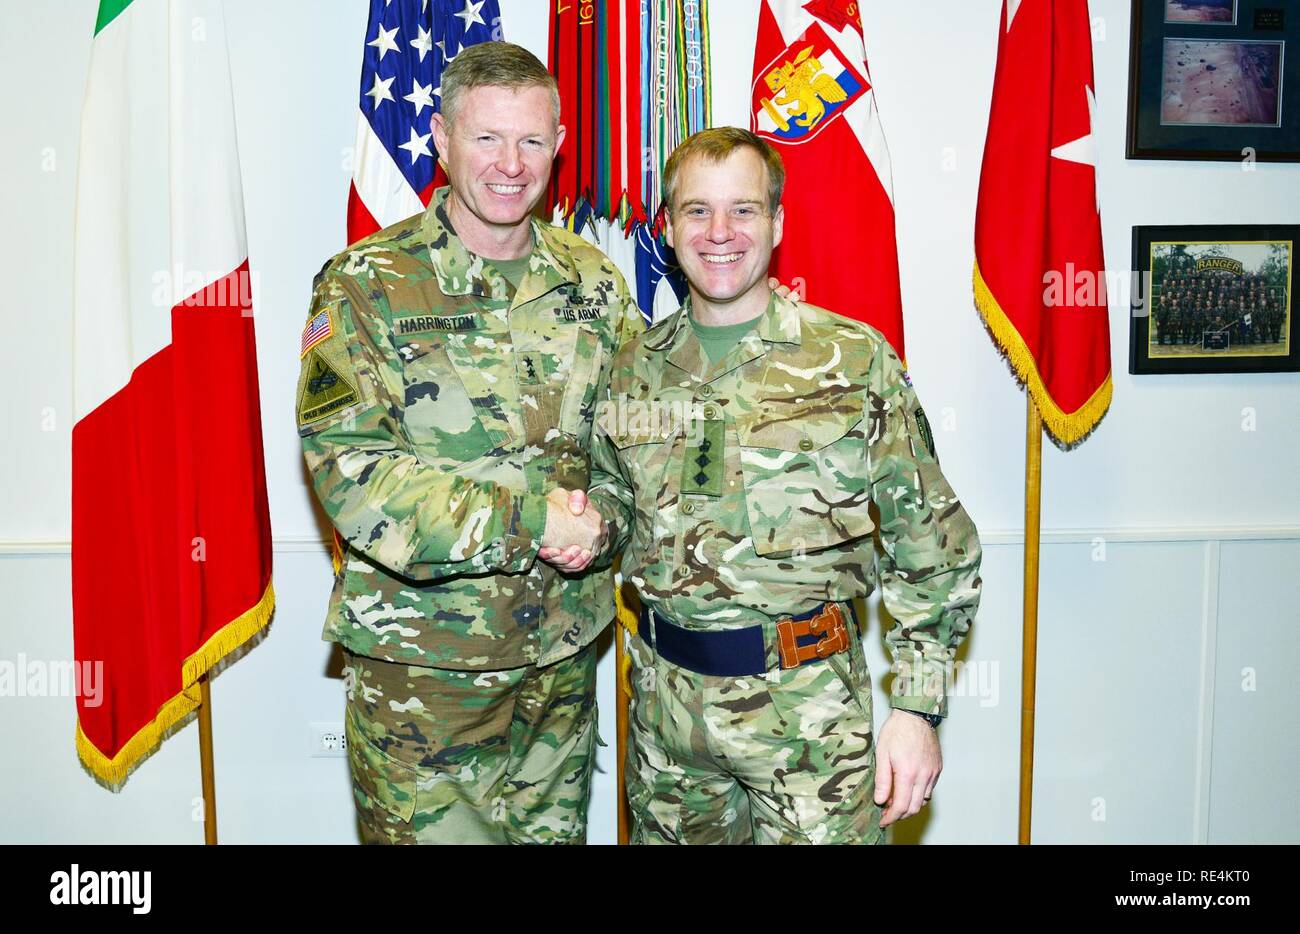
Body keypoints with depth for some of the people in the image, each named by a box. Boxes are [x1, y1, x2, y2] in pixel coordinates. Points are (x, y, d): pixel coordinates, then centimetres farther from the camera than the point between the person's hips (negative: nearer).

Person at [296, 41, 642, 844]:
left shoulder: (590, 279, 5)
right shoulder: (367, 286, -8)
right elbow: (352, 475, -17)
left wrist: (599, 520, -13)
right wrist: (534, 521, -23)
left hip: (564, 656, 4)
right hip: (420, 665, -4)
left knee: (556, 832, 19)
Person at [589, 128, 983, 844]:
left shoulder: (855, 360, -6)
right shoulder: (634, 368, 4)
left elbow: (930, 541, -4)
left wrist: (918, 706, -7)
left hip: (808, 702, -3)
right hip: (664, 698, 4)